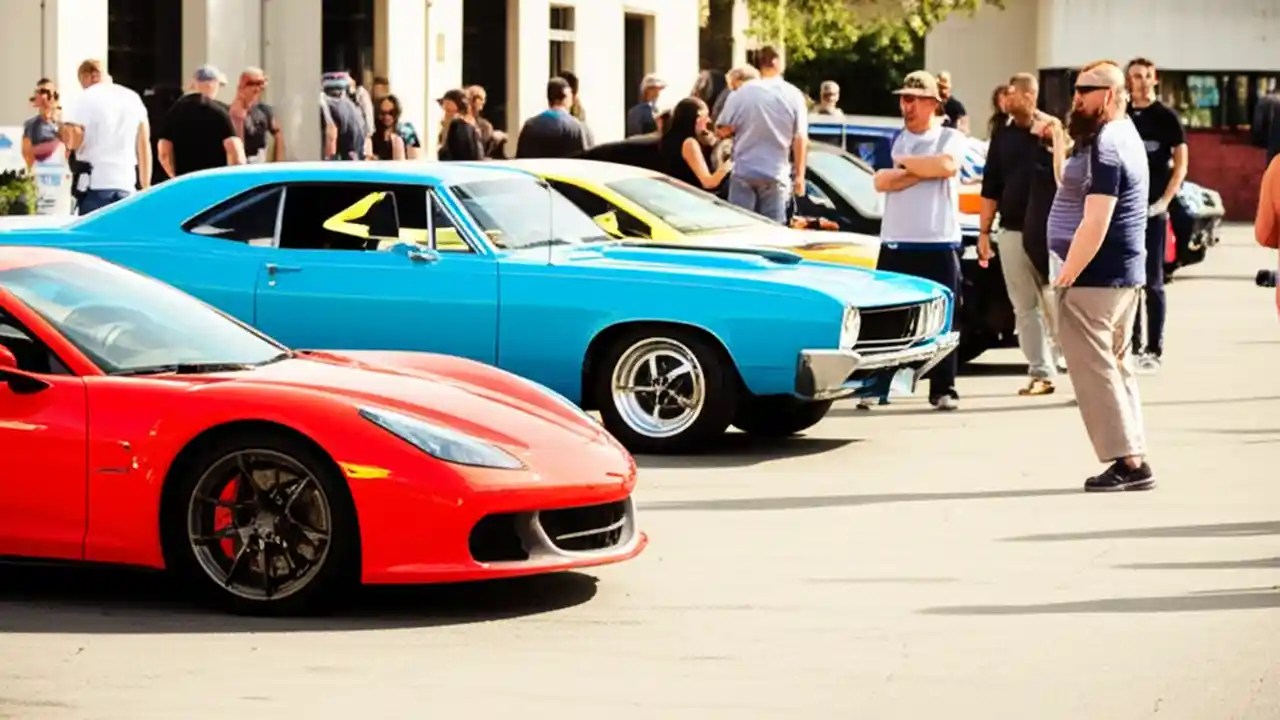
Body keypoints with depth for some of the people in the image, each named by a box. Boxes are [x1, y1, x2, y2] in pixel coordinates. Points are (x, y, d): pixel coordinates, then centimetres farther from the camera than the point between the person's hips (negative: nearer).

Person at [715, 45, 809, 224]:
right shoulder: (793, 95, -3)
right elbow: (801, 139, -4)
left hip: (744, 172, 0)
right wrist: (799, 176, 2)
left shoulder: (741, 93, -4)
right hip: (776, 175, 0)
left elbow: (723, 130, -2)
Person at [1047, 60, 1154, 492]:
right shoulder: (1124, 135, 15)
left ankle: (1126, 462, -8)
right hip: (1125, 274, 11)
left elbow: (1095, 223, -24)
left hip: (1095, 277, -11)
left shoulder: (1104, 146, -18)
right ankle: (1135, 460, 15)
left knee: (1093, 369, -7)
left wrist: (1066, 277, -21)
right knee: (1117, 367, 14)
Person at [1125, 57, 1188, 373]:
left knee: (1152, 282, -3)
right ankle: (1134, 346, 15)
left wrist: (1165, 200, -12)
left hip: (1152, 209, -4)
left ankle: (1154, 350, 0)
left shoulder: (1166, 117, -1)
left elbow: (1181, 164, -2)